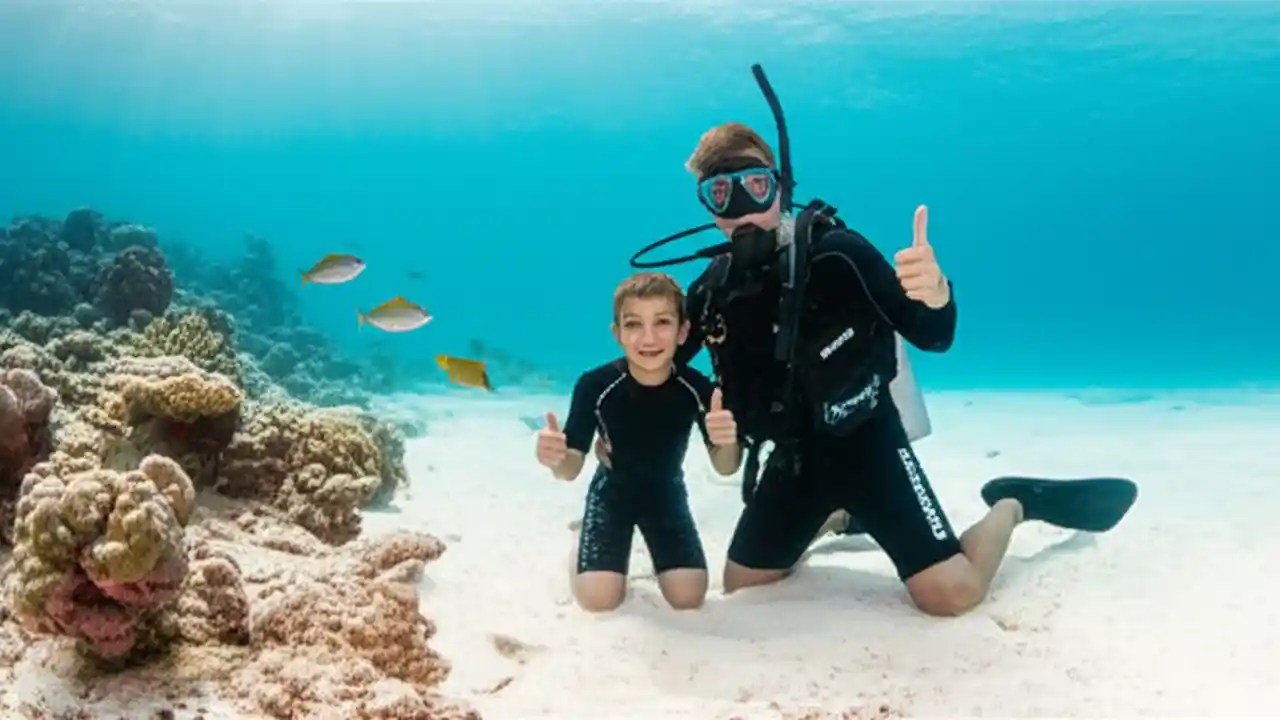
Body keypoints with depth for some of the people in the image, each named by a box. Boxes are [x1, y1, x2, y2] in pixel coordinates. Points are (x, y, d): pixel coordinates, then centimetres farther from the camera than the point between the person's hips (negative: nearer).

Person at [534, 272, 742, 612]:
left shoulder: (696, 387, -27)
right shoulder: (595, 386, -30)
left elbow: (725, 468, -17)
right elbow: (572, 468, -22)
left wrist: (726, 442, -42)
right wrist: (556, 459, -47)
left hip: (666, 493, 2)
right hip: (613, 491, -2)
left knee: (687, 598, -8)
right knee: (599, 599, -15)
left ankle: (648, 542, 25)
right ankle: (583, 539, 19)